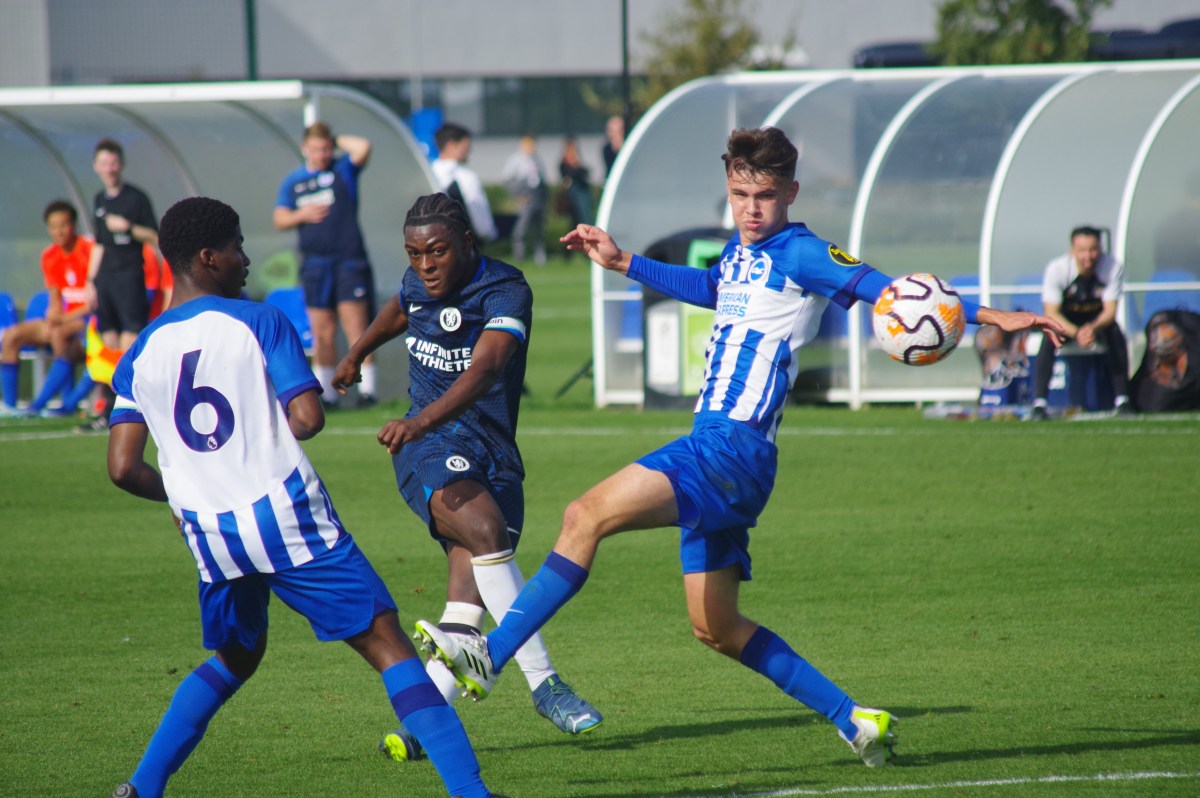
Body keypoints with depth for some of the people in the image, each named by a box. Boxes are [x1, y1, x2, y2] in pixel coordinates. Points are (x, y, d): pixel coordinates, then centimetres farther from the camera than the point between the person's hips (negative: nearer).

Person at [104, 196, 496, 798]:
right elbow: (308, 418, -13)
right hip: (287, 516, -5)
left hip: (209, 535, 5)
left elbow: (123, 469, 2)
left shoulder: (139, 356, 8)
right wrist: (267, 430, 10)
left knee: (234, 658, 28)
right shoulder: (258, 322, -4)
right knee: (386, 644, -2)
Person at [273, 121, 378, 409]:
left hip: (349, 259, -4)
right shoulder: (293, 181, 15)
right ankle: (325, 393, 12)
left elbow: (363, 148, -13)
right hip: (315, 263, 4)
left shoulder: (343, 169, 5)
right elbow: (279, 220, 12)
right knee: (322, 333, 6)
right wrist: (302, 215, -7)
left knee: (355, 326, -9)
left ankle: (367, 389, -9)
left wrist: (338, 140, 3)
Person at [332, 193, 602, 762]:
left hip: (493, 452, -1)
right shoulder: (419, 284, 5)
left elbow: (484, 369, -30)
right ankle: (543, 683, -30)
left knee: (470, 597, -13)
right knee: (486, 530, -28)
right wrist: (356, 354, 50)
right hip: (431, 451, 1)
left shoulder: (505, 292, -13)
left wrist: (424, 419, -46)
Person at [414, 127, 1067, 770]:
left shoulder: (800, 255, -6)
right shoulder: (739, 253, 19)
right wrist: (623, 263, 45)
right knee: (715, 628, 13)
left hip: (735, 446, -10)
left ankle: (489, 656, -24)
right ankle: (853, 721, 18)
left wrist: (987, 316, -24)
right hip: (711, 451, 10)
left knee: (587, 515, -21)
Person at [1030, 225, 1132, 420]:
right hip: (1065, 322, -1)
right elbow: (1051, 313, -27)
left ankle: (1122, 400, -24)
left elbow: (1110, 311, -24)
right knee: (1048, 339, -32)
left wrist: (1092, 328, -47)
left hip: (1099, 320, 1)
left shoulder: (1113, 267, -23)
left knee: (1116, 336, -30)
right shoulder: (1056, 269, -26)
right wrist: (1076, 333, -45)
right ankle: (1039, 404, -31)